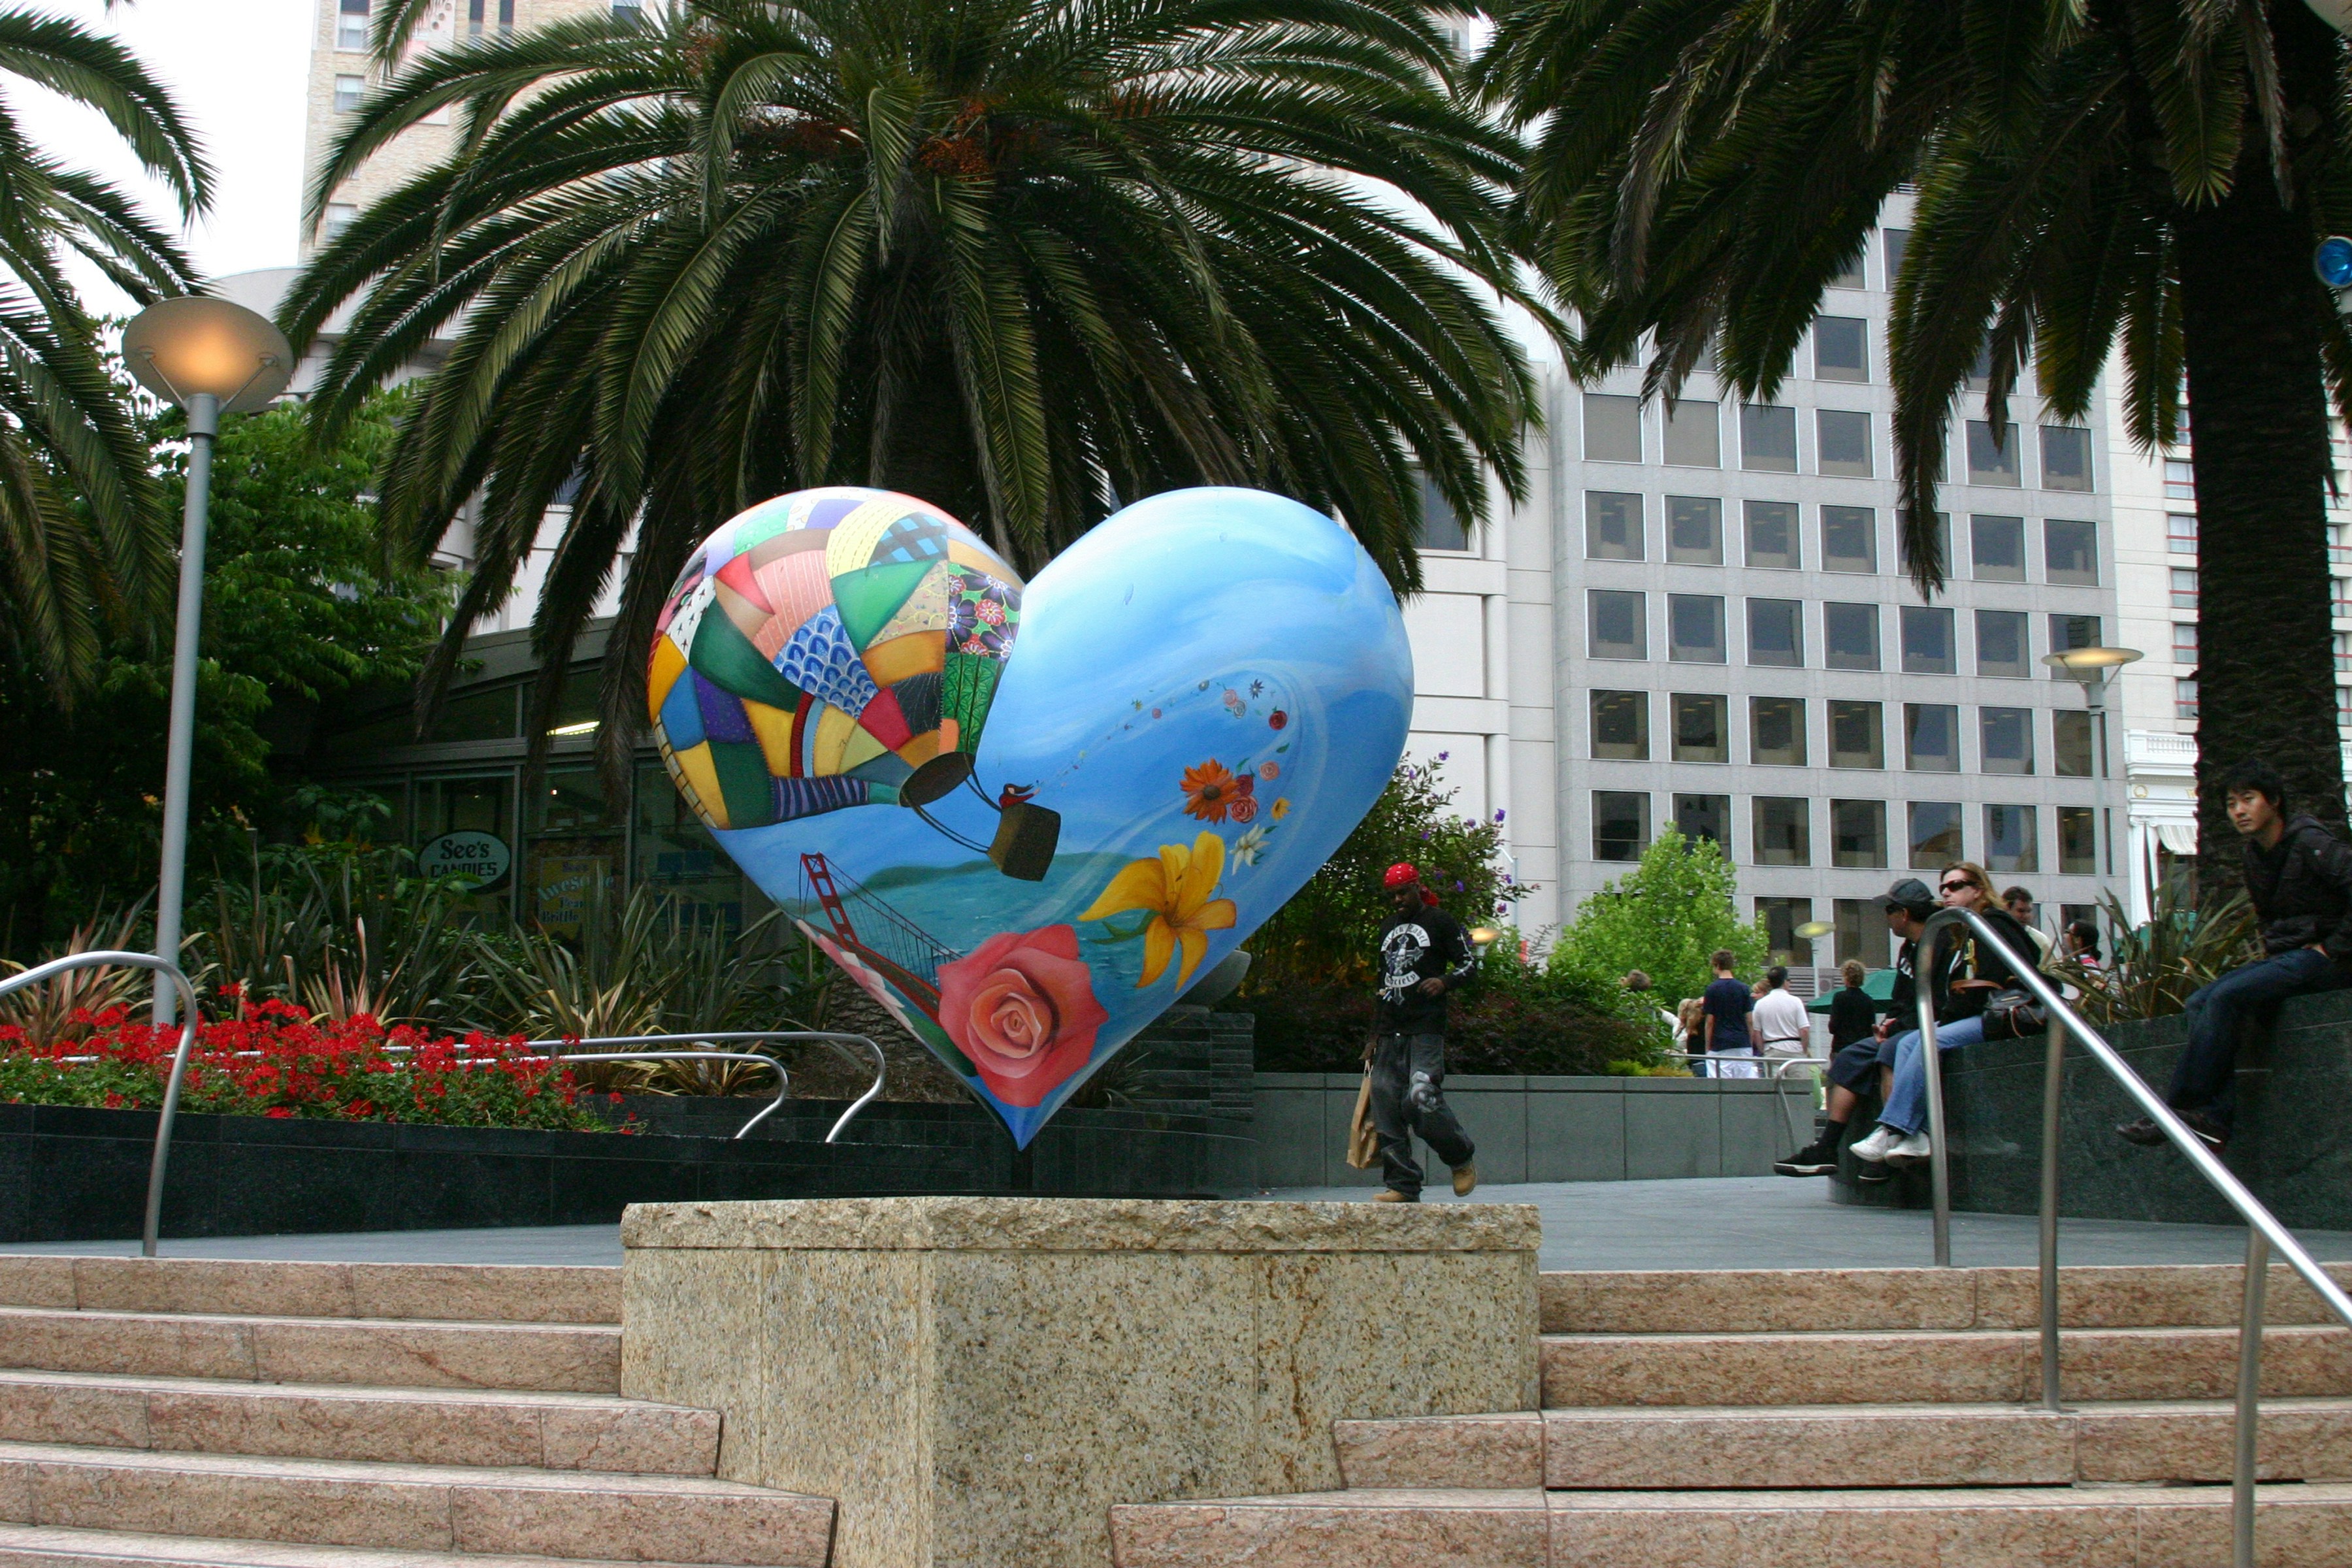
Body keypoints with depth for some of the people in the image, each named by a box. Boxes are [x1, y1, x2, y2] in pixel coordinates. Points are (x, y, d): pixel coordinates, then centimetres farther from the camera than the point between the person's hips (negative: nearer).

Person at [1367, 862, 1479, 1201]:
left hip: (1426, 1029, -7)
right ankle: (1403, 1184, 1)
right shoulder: (1387, 927, 22)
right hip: (1390, 1031, 7)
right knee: (1386, 1106, -2)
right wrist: (1376, 1033, 23)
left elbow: (1469, 963, 1)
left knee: (1421, 1099, -19)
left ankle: (1463, 1159, 5)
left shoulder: (1440, 922, 3)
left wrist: (1444, 981, -20)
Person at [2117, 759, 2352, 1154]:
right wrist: (2271, 947, 13)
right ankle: (2214, 1119, -19)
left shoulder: (2310, 844, -13)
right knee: (2201, 1003, -9)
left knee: (2226, 997, -26)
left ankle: (2179, 1108, -22)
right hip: (2285, 956, 9)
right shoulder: (2254, 854, 13)